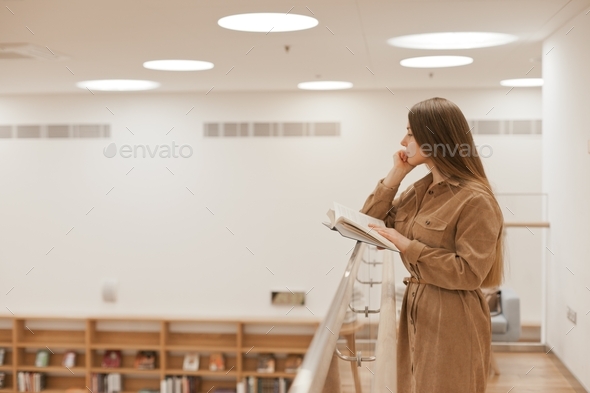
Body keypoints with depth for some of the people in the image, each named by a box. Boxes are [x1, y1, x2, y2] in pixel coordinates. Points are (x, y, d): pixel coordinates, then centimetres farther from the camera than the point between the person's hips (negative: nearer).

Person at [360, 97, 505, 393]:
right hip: (416, 313, 8)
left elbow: (469, 273, -19)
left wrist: (407, 247, -22)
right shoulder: (419, 191, 10)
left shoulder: (475, 200, -15)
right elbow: (371, 225, 8)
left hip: (452, 321, -8)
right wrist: (395, 176, -1)